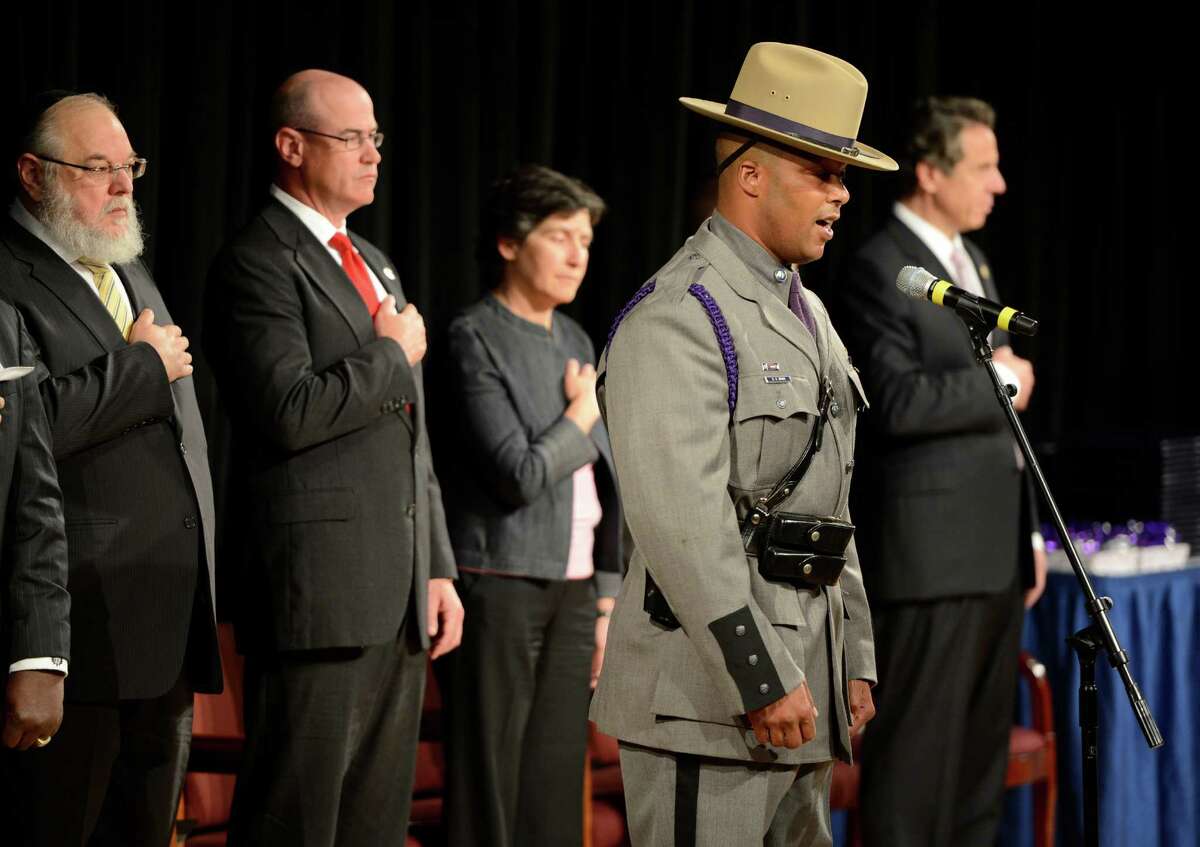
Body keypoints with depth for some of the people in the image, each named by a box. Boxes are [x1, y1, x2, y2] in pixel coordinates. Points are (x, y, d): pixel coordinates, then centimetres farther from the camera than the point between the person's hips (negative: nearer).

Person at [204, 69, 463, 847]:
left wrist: (438, 570, 16)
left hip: (399, 599, 9)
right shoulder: (258, 263, -7)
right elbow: (289, 412, -21)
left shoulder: (375, 265, 21)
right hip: (318, 597, -9)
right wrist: (390, 355, -7)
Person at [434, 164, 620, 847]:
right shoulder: (476, 339, -8)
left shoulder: (576, 341, 15)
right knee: (489, 790, -3)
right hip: (503, 586, -7)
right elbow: (520, 476, -17)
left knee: (556, 790, 7)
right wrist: (583, 413, -3)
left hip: (572, 590, 7)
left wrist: (607, 598, 15)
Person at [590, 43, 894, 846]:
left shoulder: (806, 313, 19)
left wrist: (856, 661, 18)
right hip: (708, 692, -9)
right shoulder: (677, 319, -13)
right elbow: (684, 522, -20)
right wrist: (761, 680, -21)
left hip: (800, 681, 9)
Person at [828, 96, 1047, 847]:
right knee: (919, 751, -6)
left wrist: (1027, 537, 20)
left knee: (983, 754, 12)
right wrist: (997, 382, -11)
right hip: (932, 553, -9)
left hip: (994, 551, 9)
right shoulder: (880, 270, -11)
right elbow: (897, 401, -24)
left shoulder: (970, 262, 18)